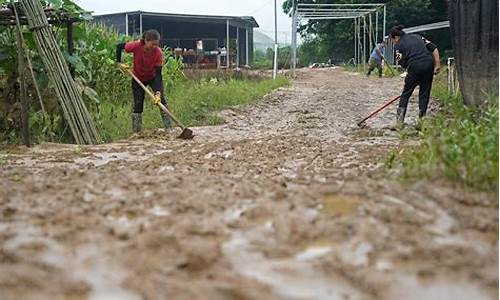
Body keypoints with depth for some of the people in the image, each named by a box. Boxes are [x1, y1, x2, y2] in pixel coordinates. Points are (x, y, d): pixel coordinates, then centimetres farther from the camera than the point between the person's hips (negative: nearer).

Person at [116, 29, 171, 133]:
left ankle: (169, 128, -11)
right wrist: (119, 63, -16)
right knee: (138, 104, -2)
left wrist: (158, 92, -39)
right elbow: (119, 46, -11)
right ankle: (136, 132, 6)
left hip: (153, 78, 0)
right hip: (138, 79, 0)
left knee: (161, 99, -16)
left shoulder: (158, 52, -29)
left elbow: (158, 74, -30)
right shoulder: (136, 46, -29)